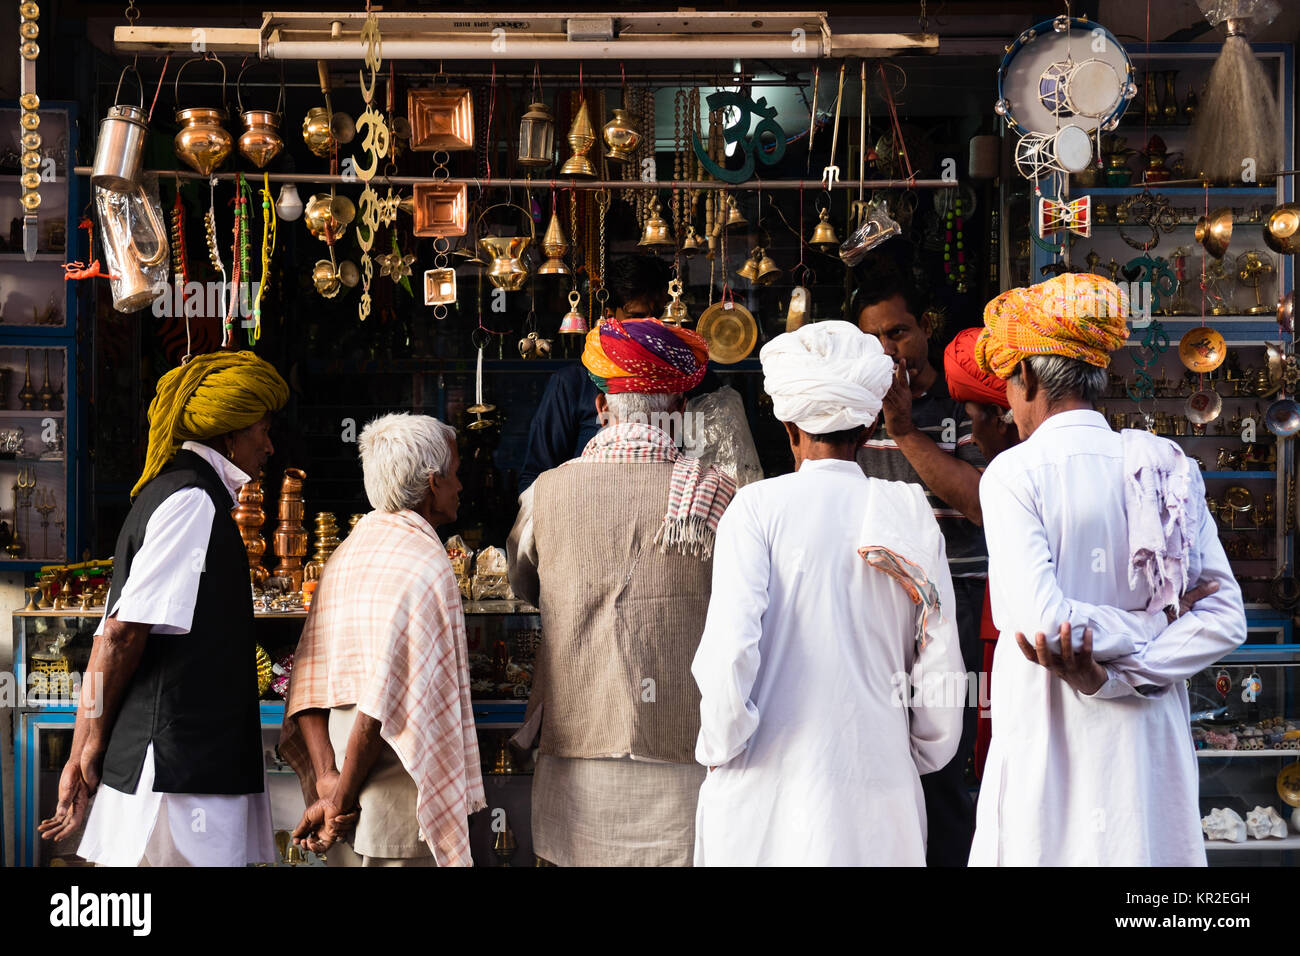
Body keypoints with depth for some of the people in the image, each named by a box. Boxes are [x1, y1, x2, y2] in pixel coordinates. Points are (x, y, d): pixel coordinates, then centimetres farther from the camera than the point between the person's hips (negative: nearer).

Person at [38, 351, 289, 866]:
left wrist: (84, 753, 17)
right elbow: (125, 632, -17)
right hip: (181, 770, -9)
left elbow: (114, 636, 17)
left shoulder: (165, 492, 19)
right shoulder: (195, 500, -12)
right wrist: (94, 745, -5)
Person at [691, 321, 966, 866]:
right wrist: (925, 755, 18)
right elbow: (940, 662, 3)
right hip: (879, 783, 2)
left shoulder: (758, 506, -6)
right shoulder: (911, 511, 2)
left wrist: (718, 747, -1)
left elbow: (729, 651, -15)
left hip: (768, 783, -2)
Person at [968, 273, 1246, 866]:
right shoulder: (1169, 466, 4)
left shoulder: (1014, 473, -10)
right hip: (1151, 730, 5)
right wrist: (1114, 677, -9)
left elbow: (1043, 621, -21)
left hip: (1050, 730, -5)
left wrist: (1129, 635, -5)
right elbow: (1224, 619, -2)